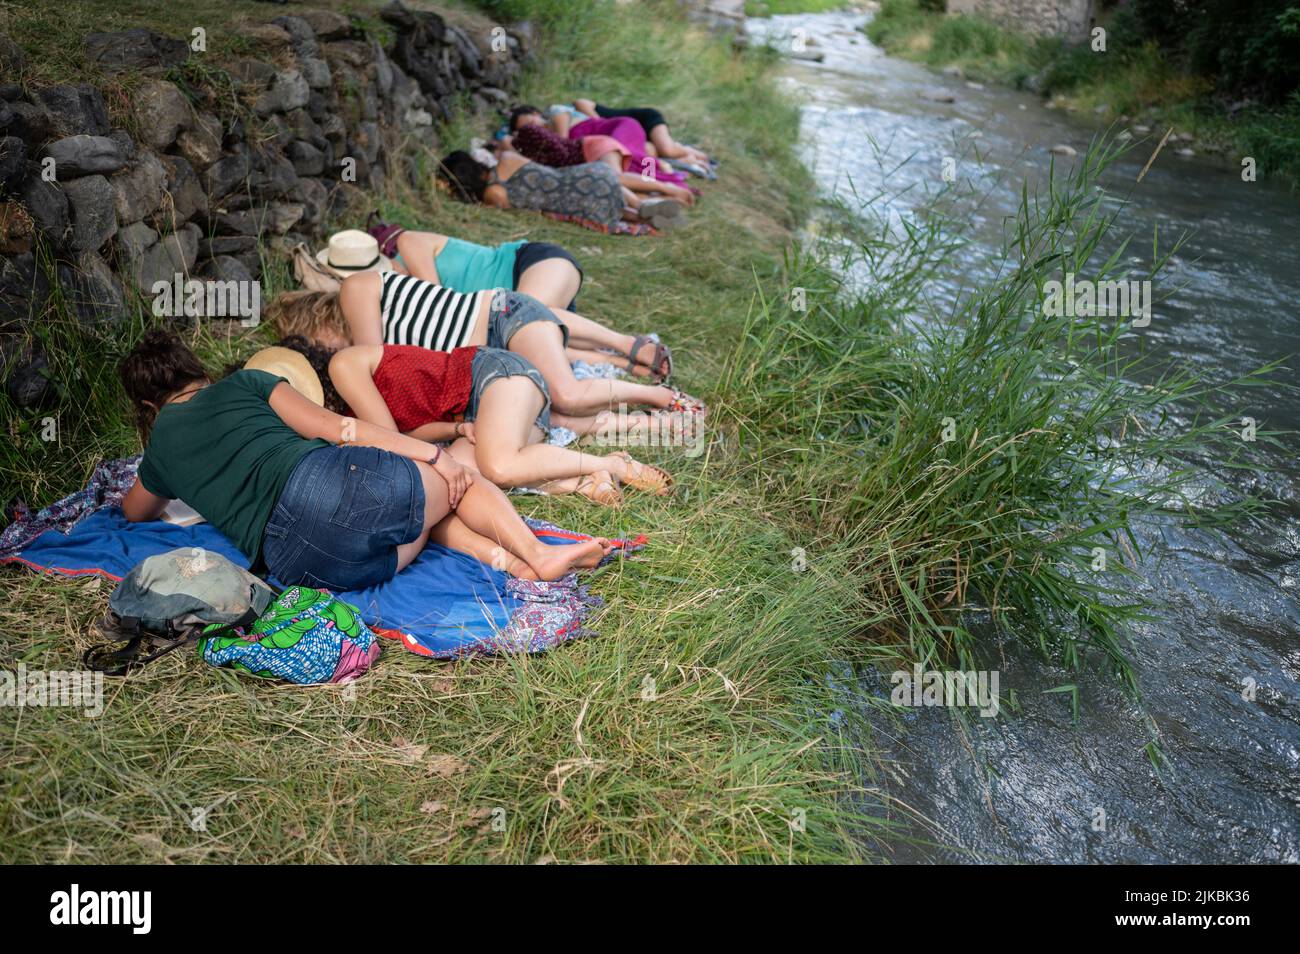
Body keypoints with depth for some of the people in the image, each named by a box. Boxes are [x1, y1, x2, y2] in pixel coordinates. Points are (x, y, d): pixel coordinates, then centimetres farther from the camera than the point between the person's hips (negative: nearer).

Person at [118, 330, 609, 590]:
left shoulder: (160, 450, 26)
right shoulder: (243, 384, 19)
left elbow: (133, 511, 47)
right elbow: (335, 428, 8)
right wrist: (432, 453, 12)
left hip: (296, 564, 3)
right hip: (338, 479, -3)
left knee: (428, 518, 27)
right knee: (459, 480, 23)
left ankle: (520, 564, 5)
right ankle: (536, 554, 4)